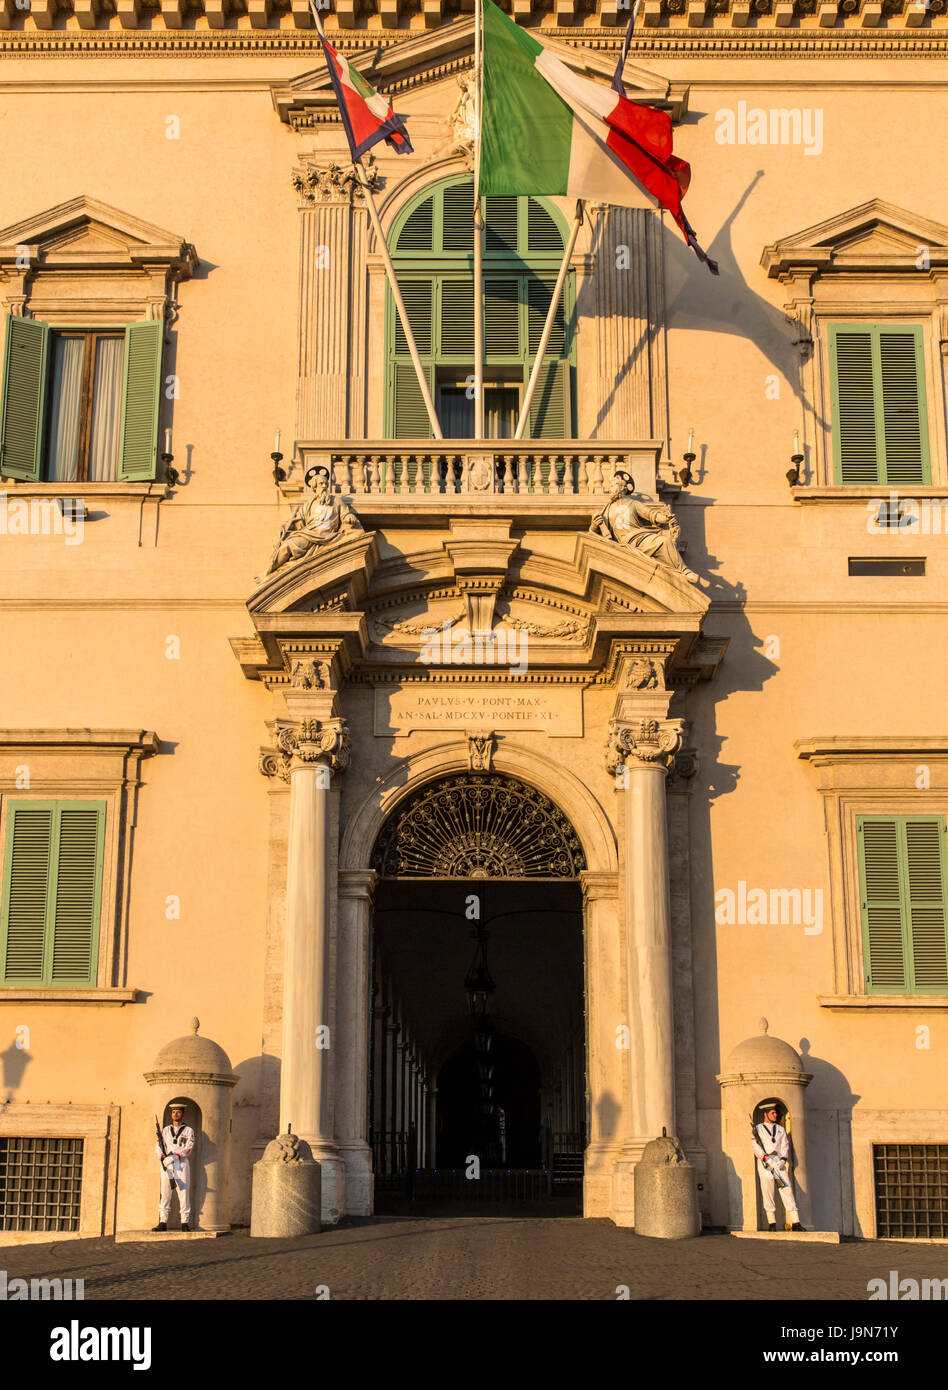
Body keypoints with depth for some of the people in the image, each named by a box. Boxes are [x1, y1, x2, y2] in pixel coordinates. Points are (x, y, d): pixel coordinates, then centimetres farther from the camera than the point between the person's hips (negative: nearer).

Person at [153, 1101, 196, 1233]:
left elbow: (188, 1148, -6)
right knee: (164, 1193, -2)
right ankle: (163, 1223, -1)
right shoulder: (165, 1130, 16)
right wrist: (163, 1158, -14)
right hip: (166, 1164, 2)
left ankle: (185, 1223, -1)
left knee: (184, 1192, -5)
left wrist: (174, 1156, -20)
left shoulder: (188, 1131, 8)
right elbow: (158, 1147, 6)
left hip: (182, 1163, -2)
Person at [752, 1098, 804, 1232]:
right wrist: (766, 1158, -14)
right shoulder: (758, 1129, 9)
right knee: (767, 1193, -3)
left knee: (787, 1191, -7)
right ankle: (772, 1223, 2)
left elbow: (785, 1146, 9)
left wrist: (783, 1159, -8)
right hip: (765, 1164, -2)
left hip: (779, 1163, 2)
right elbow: (756, 1147, 0)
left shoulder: (780, 1129, 18)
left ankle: (795, 1223, -11)